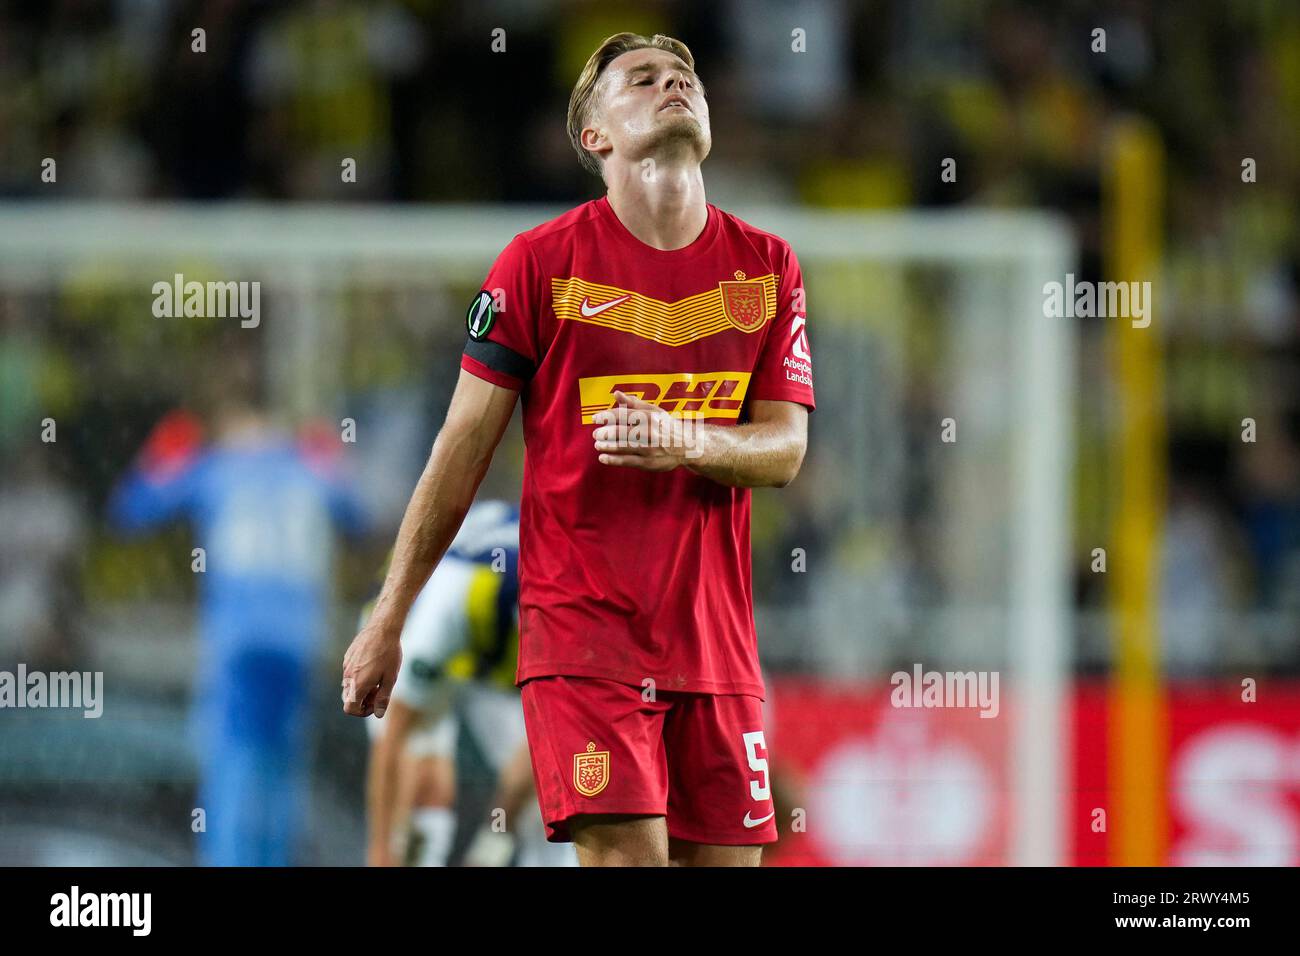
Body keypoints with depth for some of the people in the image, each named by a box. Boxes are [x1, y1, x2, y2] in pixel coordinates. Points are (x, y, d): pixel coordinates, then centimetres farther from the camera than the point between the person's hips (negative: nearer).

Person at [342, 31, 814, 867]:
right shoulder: (543, 262, -2)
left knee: (727, 857, 2)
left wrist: (685, 442, -19)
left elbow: (785, 448, 4)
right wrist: (387, 621, 0)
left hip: (715, 632, 4)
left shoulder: (766, 266, 9)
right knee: (626, 853, -16)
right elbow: (463, 449, 0)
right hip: (579, 621, -4)